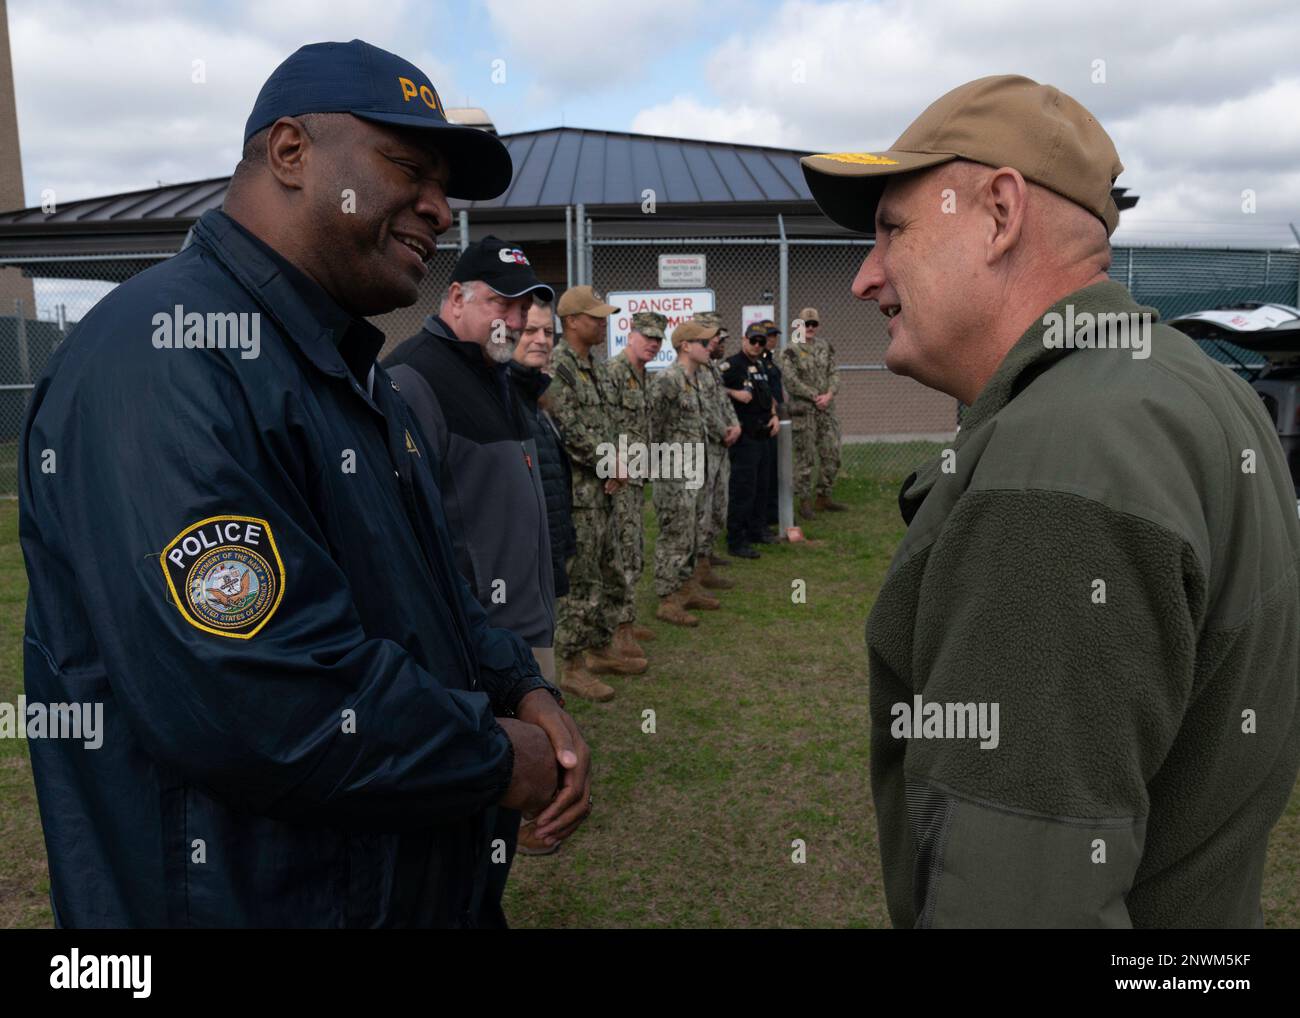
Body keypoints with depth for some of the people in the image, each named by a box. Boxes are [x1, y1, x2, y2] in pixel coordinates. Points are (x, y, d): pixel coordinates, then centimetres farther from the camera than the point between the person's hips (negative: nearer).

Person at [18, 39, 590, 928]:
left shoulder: (354, 374, 10)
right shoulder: (164, 355, -23)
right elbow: (251, 700, -32)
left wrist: (527, 694, -3)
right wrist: (501, 757, -19)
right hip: (237, 896, -9)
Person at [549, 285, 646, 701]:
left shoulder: (595, 365, 14)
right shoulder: (555, 366, -15)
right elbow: (571, 432, -20)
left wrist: (616, 465, 0)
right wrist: (610, 465, -11)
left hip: (601, 488, 9)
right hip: (573, 490, -9)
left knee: (611, 574, 17)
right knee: (580, 582, -3)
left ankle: (601, 650, 30)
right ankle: (572, 667, 8)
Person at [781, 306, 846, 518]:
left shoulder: (826, 347, 11)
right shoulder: (791, 351, -6)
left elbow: (834, 373, 8)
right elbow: (791, 381, -12)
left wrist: (829, 394, -10)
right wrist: (815, 396, -15)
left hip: (826, 409, 6)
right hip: (803, 411, -6)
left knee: (832, 455, 7)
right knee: (805, 458, -1)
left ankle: (824, 497, 21)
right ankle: (804, 502, 8)